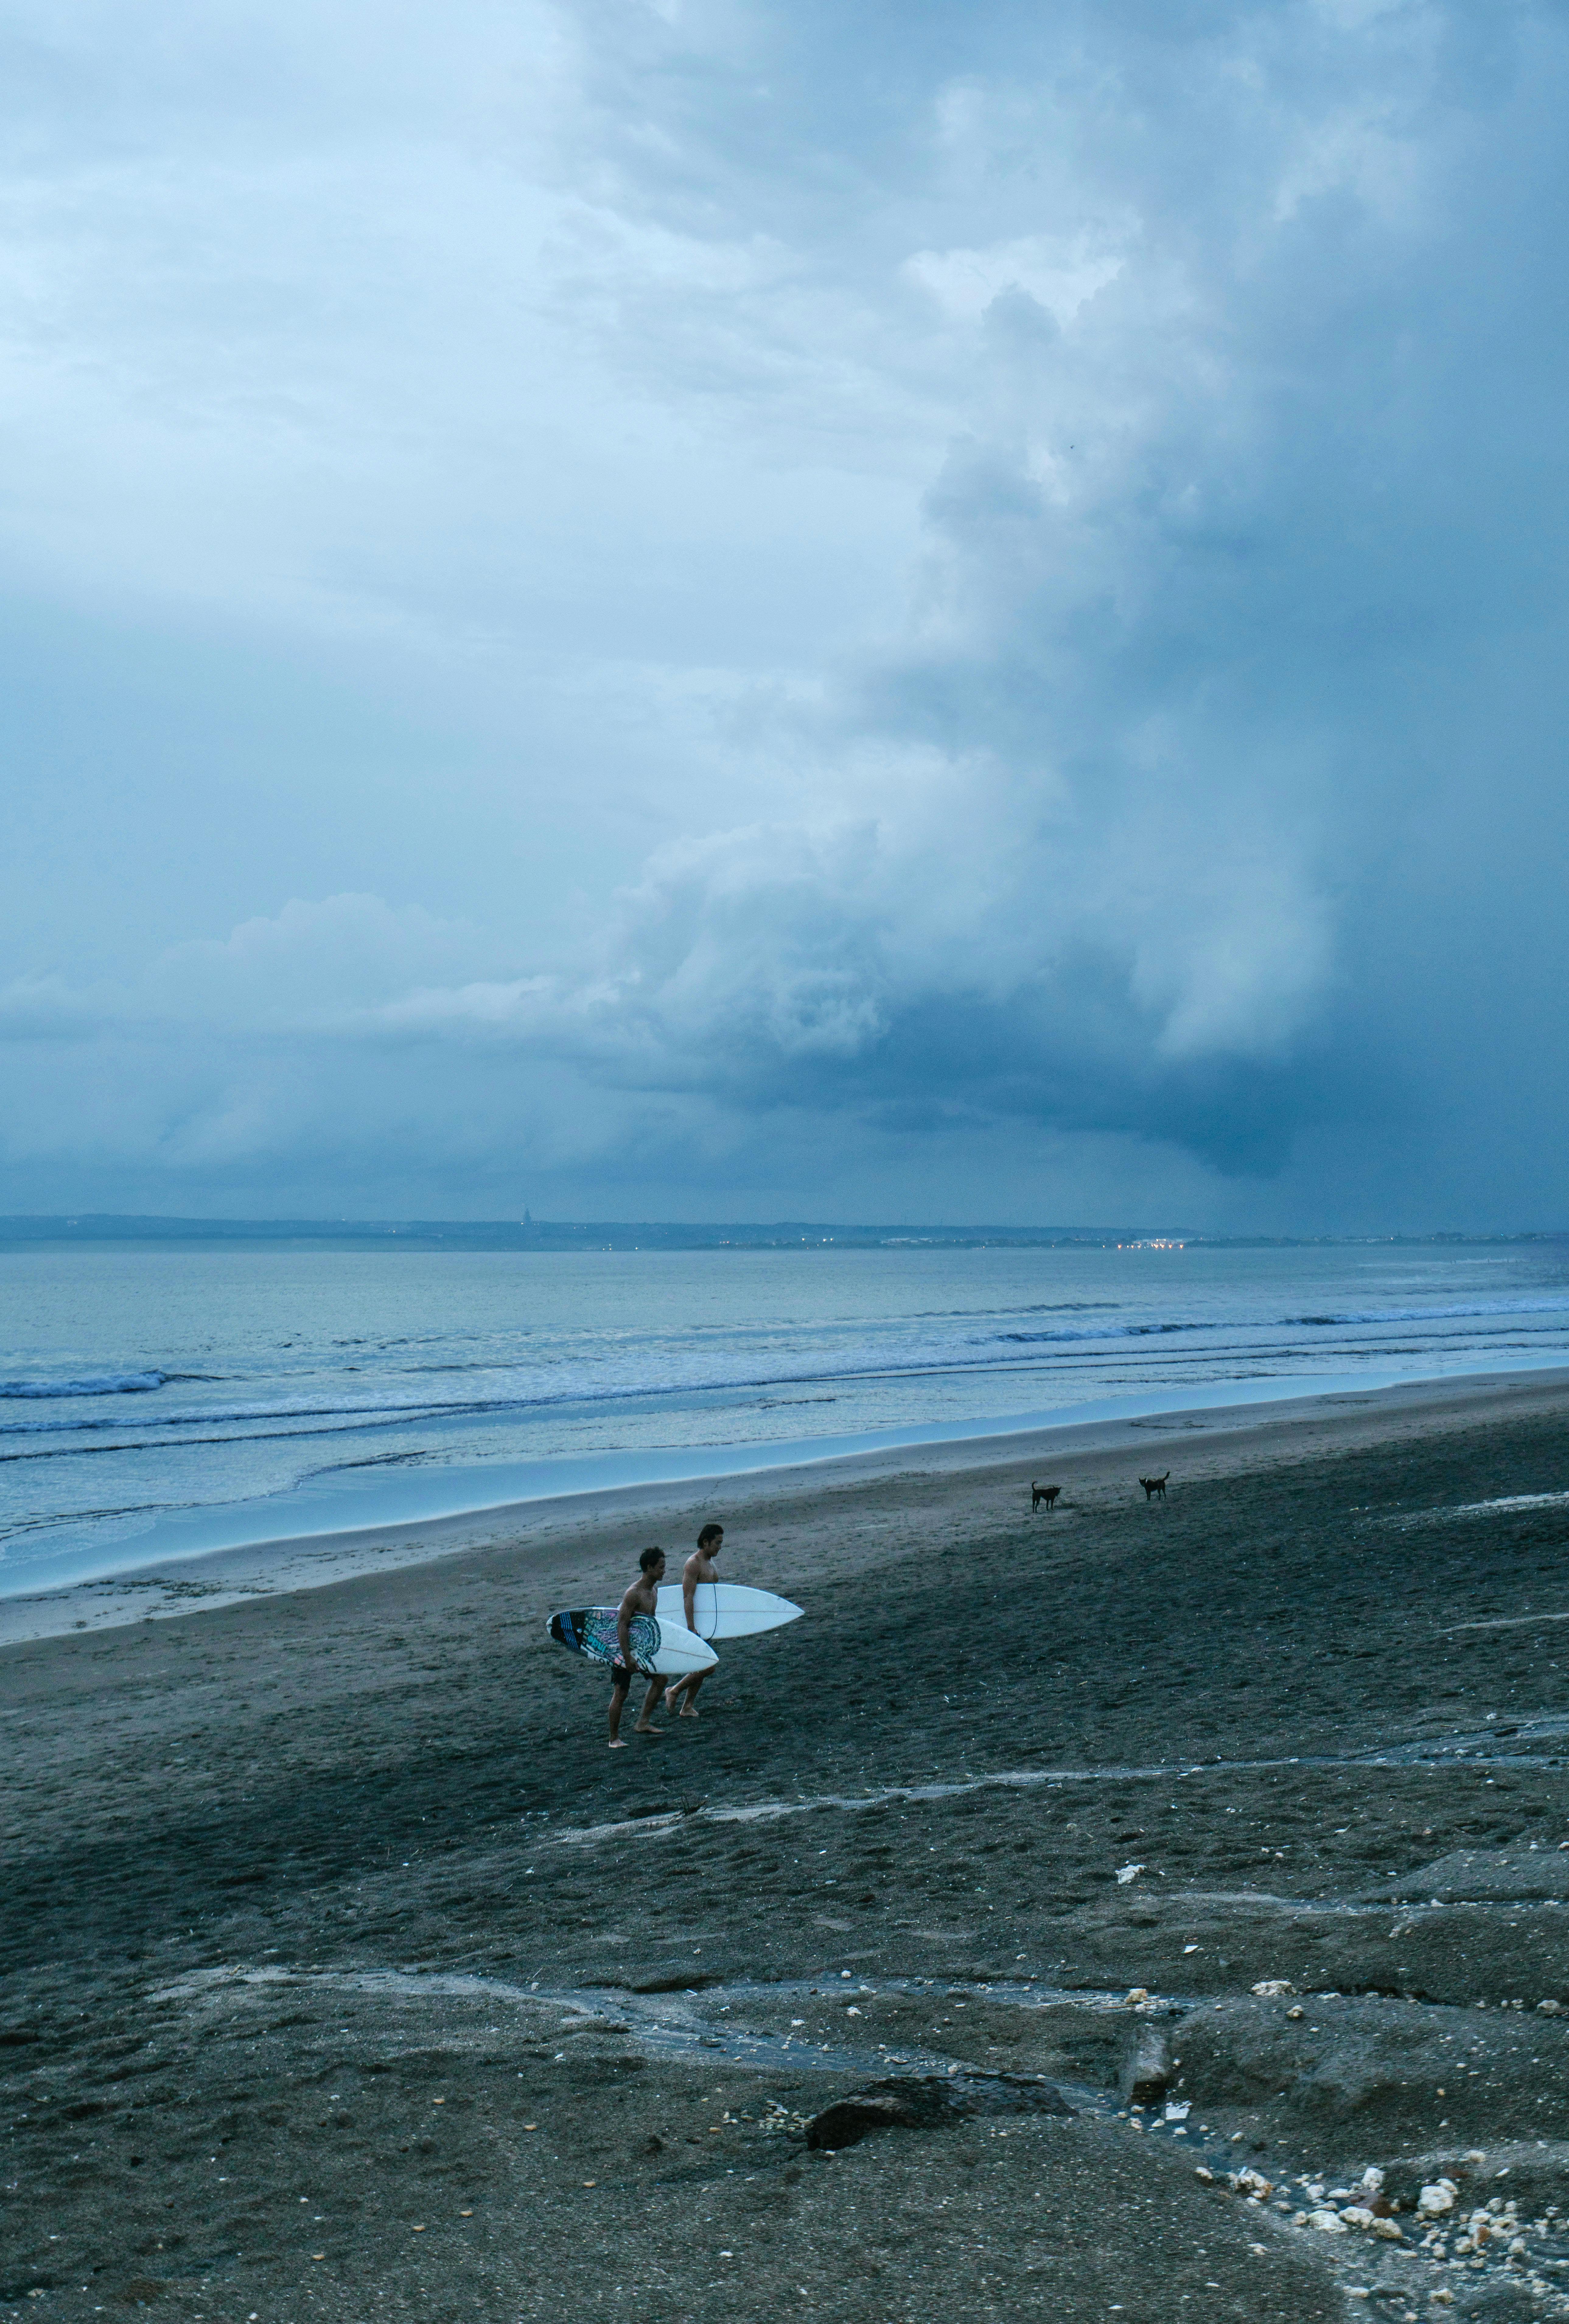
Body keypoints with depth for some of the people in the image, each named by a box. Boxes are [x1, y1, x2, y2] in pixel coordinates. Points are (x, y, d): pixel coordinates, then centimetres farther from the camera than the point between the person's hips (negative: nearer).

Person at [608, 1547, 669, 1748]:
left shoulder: (654, 1590, 3)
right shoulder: (634, 1594, -25)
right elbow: (622, 1626, -27)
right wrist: (628, 1658, -29)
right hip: (626, 1647, -9)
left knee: (660, 1679, 8)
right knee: (620, 1693, -4)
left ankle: (642, 1723, 15)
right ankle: (614, 1739, 5)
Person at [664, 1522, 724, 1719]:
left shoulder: (710, 1562, 13)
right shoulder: (693, 1564, -17)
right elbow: (688, 1597, -22)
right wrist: (691, 1628, -27)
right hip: (694, 1620, -10)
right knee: (707, 1667, -12)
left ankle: (688, 1707, 19)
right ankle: (674, 1692, 3)